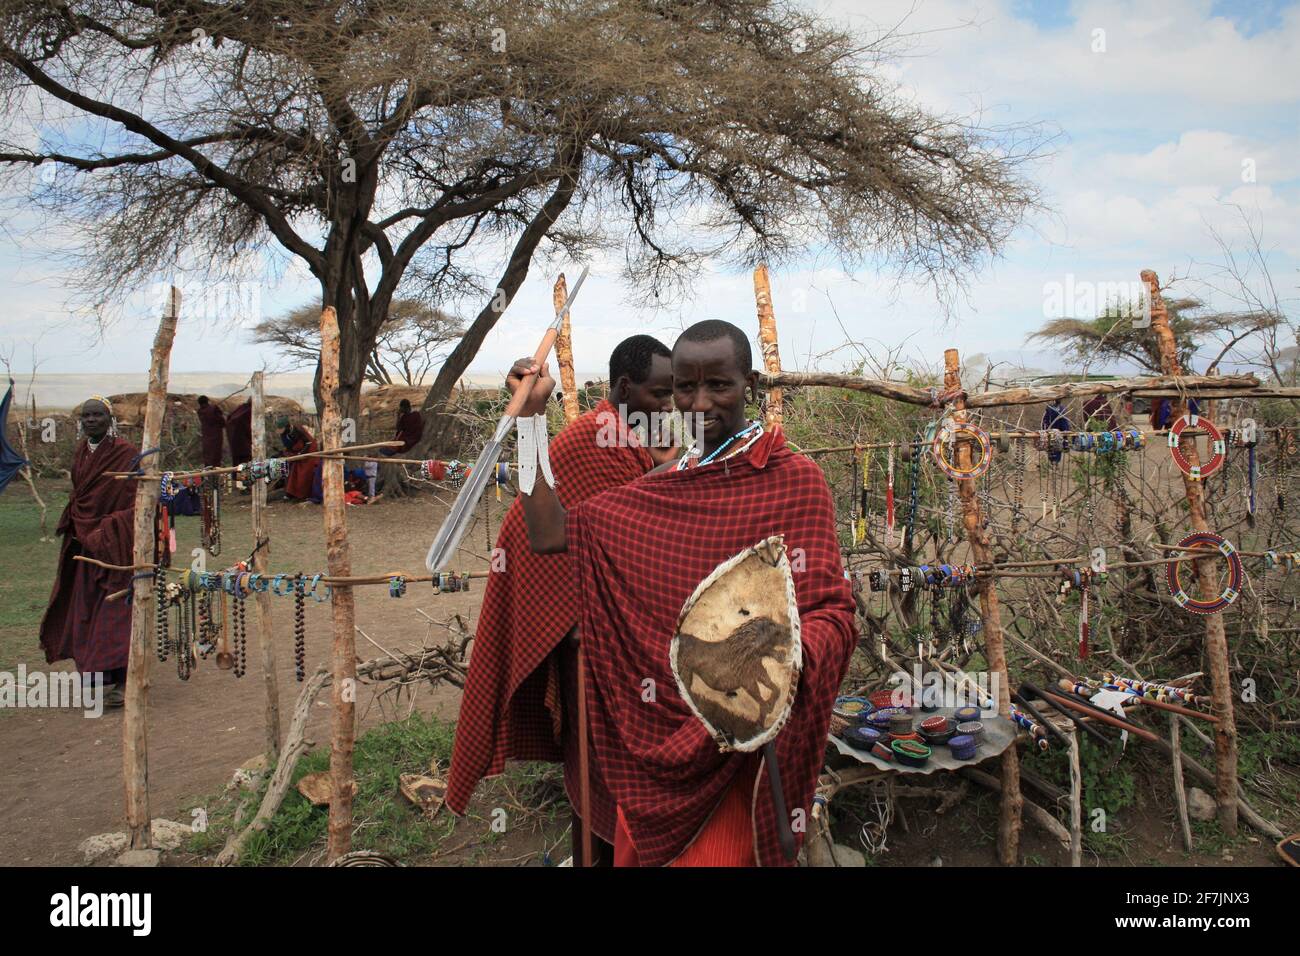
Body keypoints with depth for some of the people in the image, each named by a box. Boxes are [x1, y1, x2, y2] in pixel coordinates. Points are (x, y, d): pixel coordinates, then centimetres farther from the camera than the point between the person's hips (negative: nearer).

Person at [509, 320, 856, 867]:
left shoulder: (795, 481, -11)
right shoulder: (665, 484, 7)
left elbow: (830, 612, -15)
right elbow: (550, 533, 4)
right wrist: (531, 412, 4)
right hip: (651, 730, 6)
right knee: (639, 852, 20)